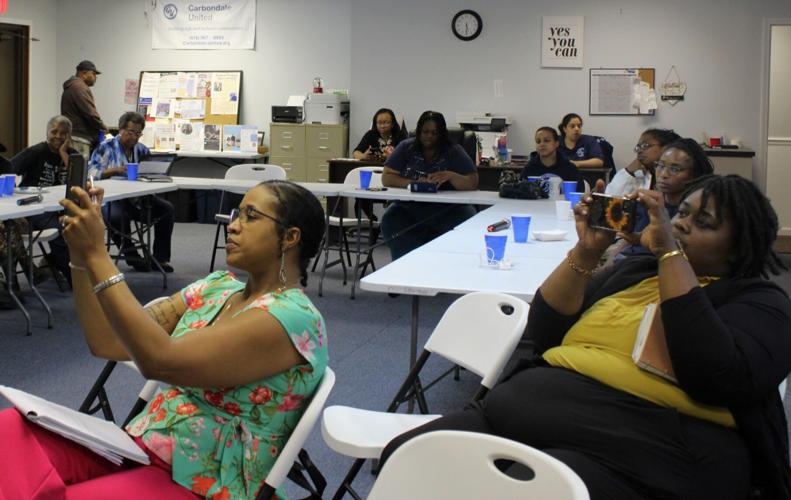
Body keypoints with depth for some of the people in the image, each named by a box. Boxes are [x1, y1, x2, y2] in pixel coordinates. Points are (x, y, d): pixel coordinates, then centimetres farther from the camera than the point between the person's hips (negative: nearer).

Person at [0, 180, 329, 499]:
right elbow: (107, 343, 7)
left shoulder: (294, 319, -17)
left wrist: (97, 255, -22)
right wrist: (81, 256, -4)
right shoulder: (219, 286, 10)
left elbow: (161, 361, -27)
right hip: (141, 448, 8)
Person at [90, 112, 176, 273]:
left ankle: (160, 258, -10)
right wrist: (115, 170, -23)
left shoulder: (142, 150, 16)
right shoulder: (106, 148, 2)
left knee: (168, 209, -15)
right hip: (112, 198, -5)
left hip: (138, 198, 5)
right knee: (118, 215, -38)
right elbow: (92, 172, -9)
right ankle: (132, 257, -15)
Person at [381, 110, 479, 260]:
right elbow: (386, 178, -1)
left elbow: (473, 183, -7)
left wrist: (450, 176, -27)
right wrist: (413, 183, -18)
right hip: (409, 208, 1)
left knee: (466, 218, -30)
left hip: (446, 210, -1)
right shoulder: (406, 147, 7)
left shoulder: (454, 152, 4)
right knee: (390, 220, -29)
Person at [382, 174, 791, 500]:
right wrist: (586, 251, 4)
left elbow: (715, 380, -15)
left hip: (629, 449, -6)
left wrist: (670, 252, -12)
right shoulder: (632, 270, 23)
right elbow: (543, 333, 16)